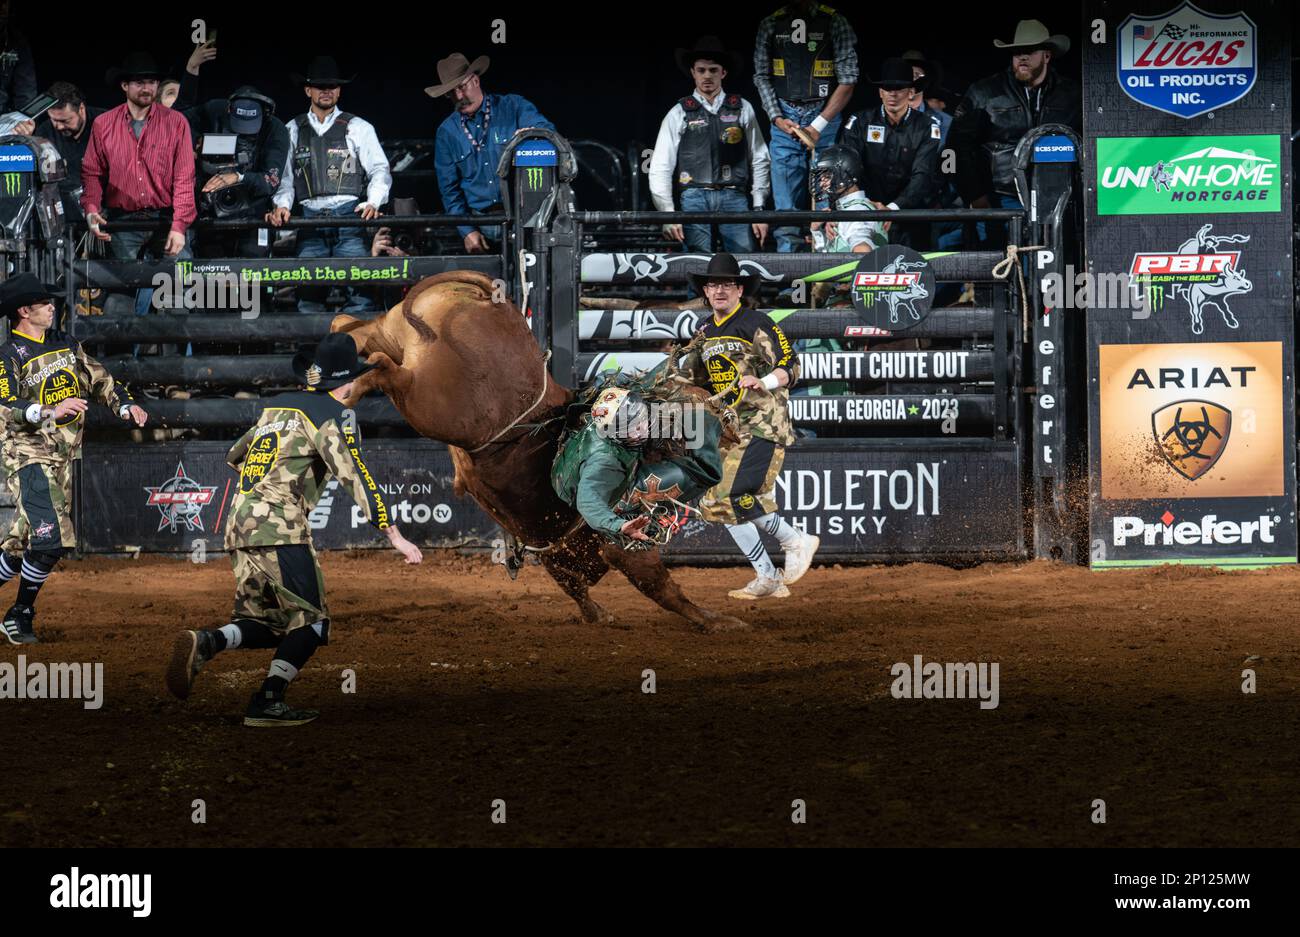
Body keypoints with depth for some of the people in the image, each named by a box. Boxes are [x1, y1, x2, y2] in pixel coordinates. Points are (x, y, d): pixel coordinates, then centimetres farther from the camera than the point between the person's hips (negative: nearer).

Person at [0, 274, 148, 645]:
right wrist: (51, 411, -40)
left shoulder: (65, 344, 11)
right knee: (49, 539, -16)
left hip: (64, 457, 7)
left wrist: (125, 406, -1)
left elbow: (98, 378, 17)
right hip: (30, 457, -7)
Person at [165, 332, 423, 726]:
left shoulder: (274, 406, 20)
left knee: (265, 624, 11)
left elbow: (235, 455, 34)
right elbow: (355, 476, -11)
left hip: (238, 525, 7)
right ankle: (267, 702, -14)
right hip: (281, 527, -7)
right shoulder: (329, 413, -2)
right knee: (309, 621, 1)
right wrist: (394, 535, -12)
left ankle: (206, 642, -16)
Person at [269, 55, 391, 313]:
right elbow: (285, 175, 13)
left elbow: (380, 169, 6)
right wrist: (282, 205, -5)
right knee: (308, 291, -6)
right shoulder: (294, 130, 15)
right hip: (310, 219, 1)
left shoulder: (358, 128, 10)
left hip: (350, 215, -1)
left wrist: (373, 202, -10)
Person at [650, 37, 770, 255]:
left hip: (734, 197, 1)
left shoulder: (742, 109, 13)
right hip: (695, 197, 0)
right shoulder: (679, 114, 10)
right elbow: (660, 168, 7)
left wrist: (759, 209, 6)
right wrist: (668, 215, -2)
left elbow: (759, 161, 13)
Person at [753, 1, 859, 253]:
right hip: (785, 117, 2)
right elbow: (761, 77, 10)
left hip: (824, 115, -2)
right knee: (786, 202, -1)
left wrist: (818, 126, -10)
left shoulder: (834, 22, -1)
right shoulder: (770, 25, 8)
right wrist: (777, 118, -5)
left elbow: (847, 82, -4)